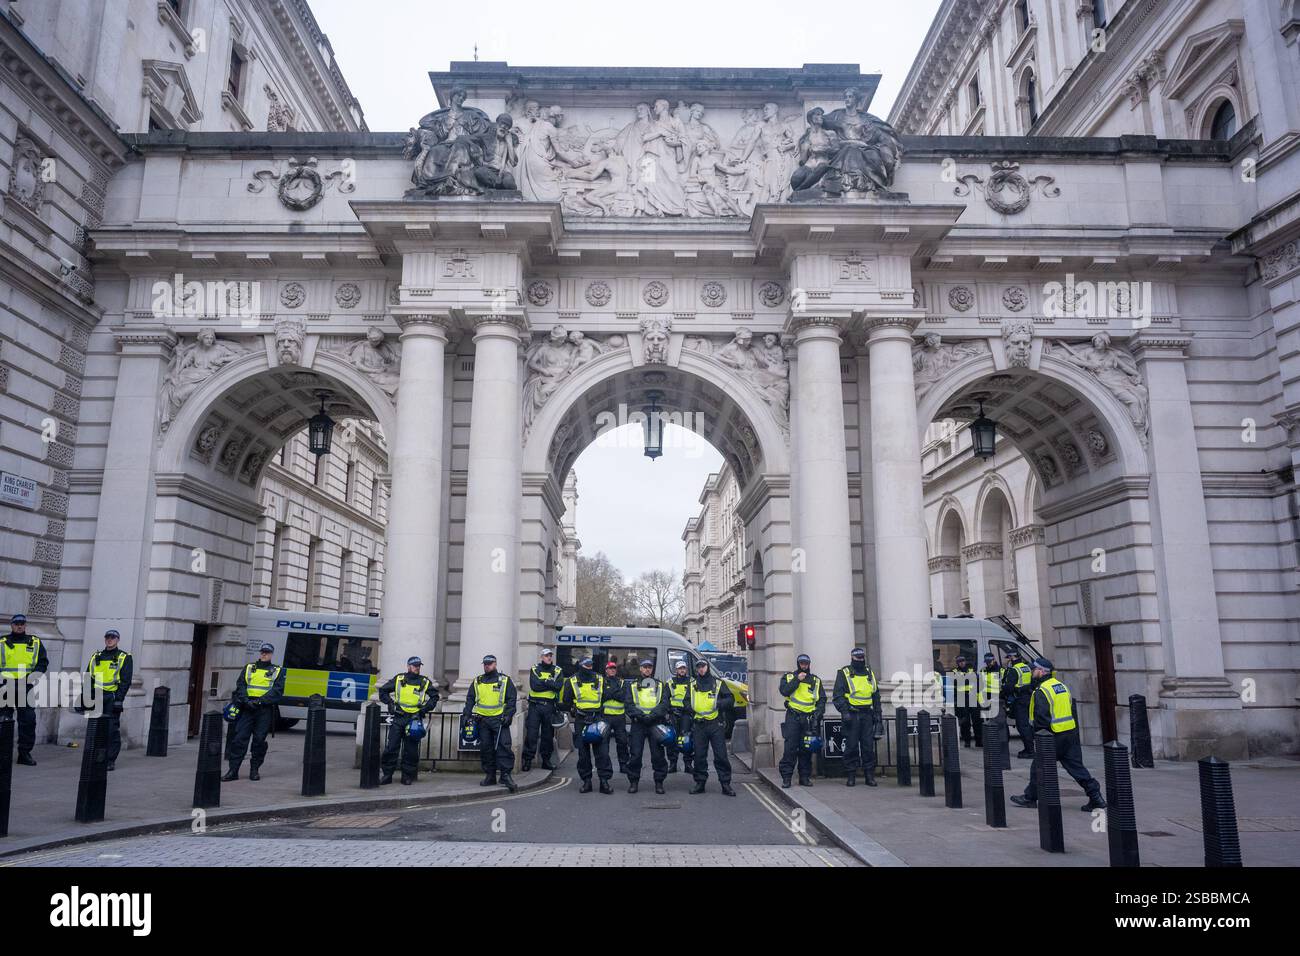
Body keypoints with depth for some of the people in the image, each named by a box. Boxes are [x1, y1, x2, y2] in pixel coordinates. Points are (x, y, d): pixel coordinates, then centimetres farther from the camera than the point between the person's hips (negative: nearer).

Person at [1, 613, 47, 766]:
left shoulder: (35, 643, 13)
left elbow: (43, 662, 12)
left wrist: (36, 674, -5)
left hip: (26, 687, 1)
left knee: (28, 720, -1)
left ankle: (25, 753, 6)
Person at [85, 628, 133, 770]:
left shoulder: (124, 658, 2)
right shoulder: (96, 657, 16)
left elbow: (125, 681, -5)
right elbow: (88, 678, 18)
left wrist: (119, 699, -14)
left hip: (112, 698, -4)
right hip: (96, 698, 5)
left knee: (112, 730, -4)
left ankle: (110, 760, 1)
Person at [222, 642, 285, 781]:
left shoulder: (277, 671, 10)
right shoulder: (248, 668, 16)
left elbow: (277, 691, -2)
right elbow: (240, 686, 5)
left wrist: (260, 701, -14)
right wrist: (246, 700, -13)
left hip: (265, 709, -1)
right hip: (247, 708, 1)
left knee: (259, 740, 1)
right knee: (239, 738, -4)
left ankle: (254, 770, 12)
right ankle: (233, 770, 0)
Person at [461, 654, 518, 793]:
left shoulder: (505, 680, 4)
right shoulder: (477, 681, 15)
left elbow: (512, 699, 0)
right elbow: (470, 699, 16)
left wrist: (507, 715, -11)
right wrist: (466, 713, 2)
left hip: (499, 719, -4)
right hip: (482, 720, 4)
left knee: (503, 746, -12)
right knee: (485, 748, 5)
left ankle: (505, 775, -10)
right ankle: (490, 776, 14)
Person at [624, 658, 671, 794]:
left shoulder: (661, 685, 13)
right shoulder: (632, 686, 12)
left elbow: (664, 703, -1)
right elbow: (629, 704, 1)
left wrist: (653, 715, -17)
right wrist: (640, 715, -17)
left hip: (656, 724, 0)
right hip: (638, 723, 0)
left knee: (658, 754, 0)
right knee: (635, 754, -2)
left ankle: (659, 782, 10)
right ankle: (633, 781, 10)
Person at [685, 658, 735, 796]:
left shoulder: (718, 683, 6)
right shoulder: (692, 685, 14)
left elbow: (730, 699, 3)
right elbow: (687, 702, 19)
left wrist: (719, 704, -15)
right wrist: (690, 710, -2)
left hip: (716, 724, -2)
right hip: (699, 725, 2)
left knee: (721, 755, -3)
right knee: (699, 756, 6)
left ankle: (726, 784, 3)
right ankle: (700, 783, 16)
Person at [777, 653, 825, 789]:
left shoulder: (816, 680, 16)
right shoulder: (789, 677, 10)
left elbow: (822, 699, 12)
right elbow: (784, 691, -8)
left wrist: (818, 712, -3)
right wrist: (797, 680, -11)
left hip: (809, 718, 2)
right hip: (793, 717, -2)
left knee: (807, 749, 4)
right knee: (790, 748, -8)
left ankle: (805, 777, 12)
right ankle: (786, 777, -5)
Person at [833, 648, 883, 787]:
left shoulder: (870, 673, 16)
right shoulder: (844, 673, 2)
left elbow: (876, 696, 21)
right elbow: (837, 695, -4)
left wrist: (878, 715, 14)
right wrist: (844, 711, -16)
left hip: (867, 715, 4)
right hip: (851, 715, -4)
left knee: (868, 746, 2)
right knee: (851, 746, -2)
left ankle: (869, 775, 9)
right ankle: (850, 776, 5)